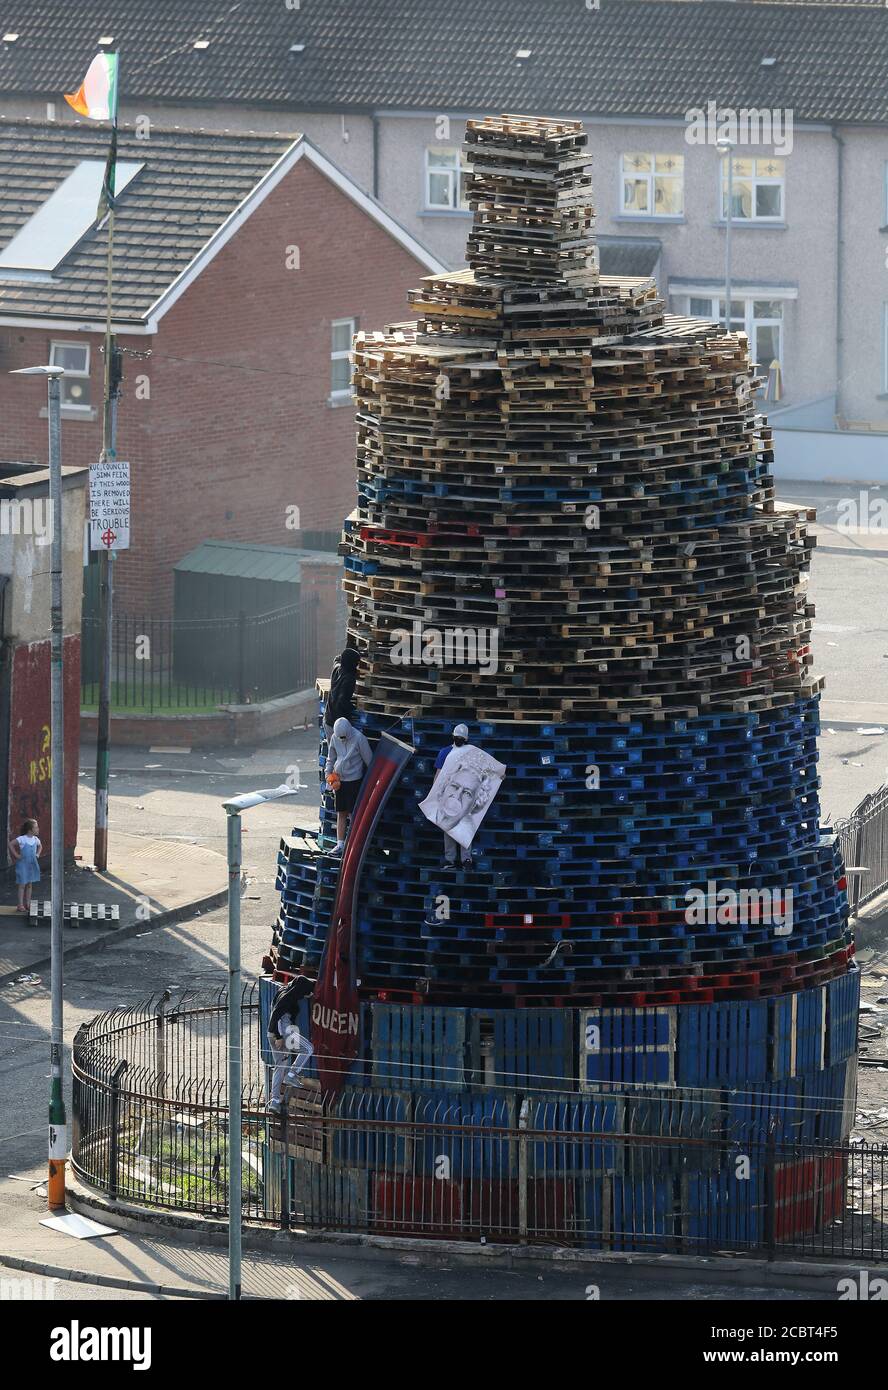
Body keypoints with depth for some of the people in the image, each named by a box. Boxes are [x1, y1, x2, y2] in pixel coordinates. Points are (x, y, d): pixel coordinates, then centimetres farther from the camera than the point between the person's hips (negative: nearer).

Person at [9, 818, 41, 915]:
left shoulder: (35, 839, 2)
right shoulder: (22, 839, -17)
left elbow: (40, 846, 23)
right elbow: (11, 844, -21)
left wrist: (38, 854, 8)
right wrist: (16, 855, -17)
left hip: (32, 863, 6)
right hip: (23, 863, -6)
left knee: (29, 885, 11)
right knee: (22, 885, -1)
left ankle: (27, 904, 19)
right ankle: (21, 905, 5)